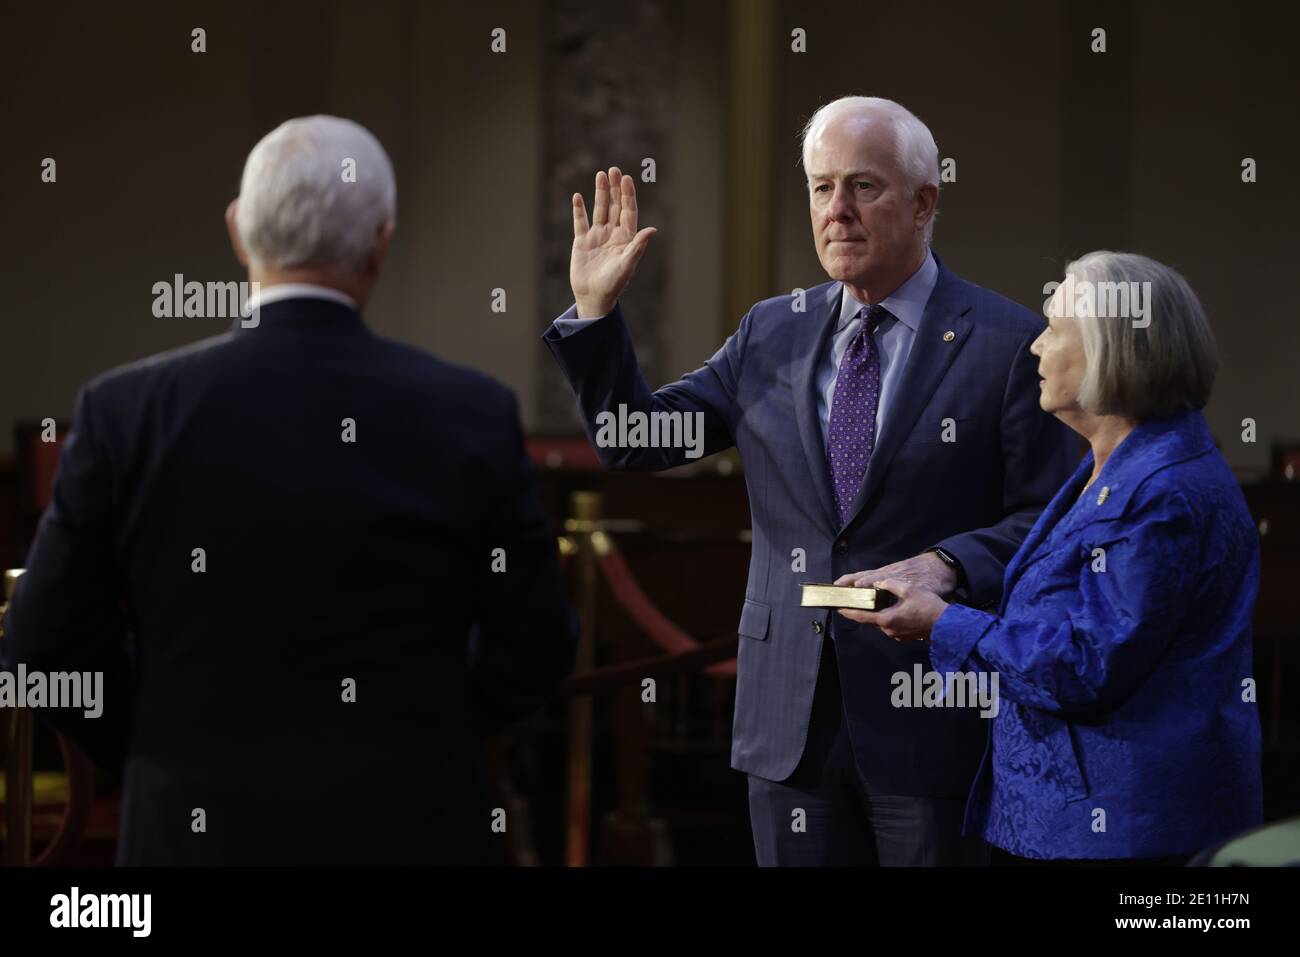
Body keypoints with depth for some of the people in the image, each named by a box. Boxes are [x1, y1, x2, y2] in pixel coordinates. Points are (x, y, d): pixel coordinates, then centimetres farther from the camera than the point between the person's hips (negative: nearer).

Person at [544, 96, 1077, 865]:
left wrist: (949, 566, -22)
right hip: (791, 715, 4)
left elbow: (1050, 522, -5)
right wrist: (596, 309, 0)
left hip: (932, 719, -4)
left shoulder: (1008, 344, -4)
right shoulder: (772, 334, 10)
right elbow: (635, 442, 11)